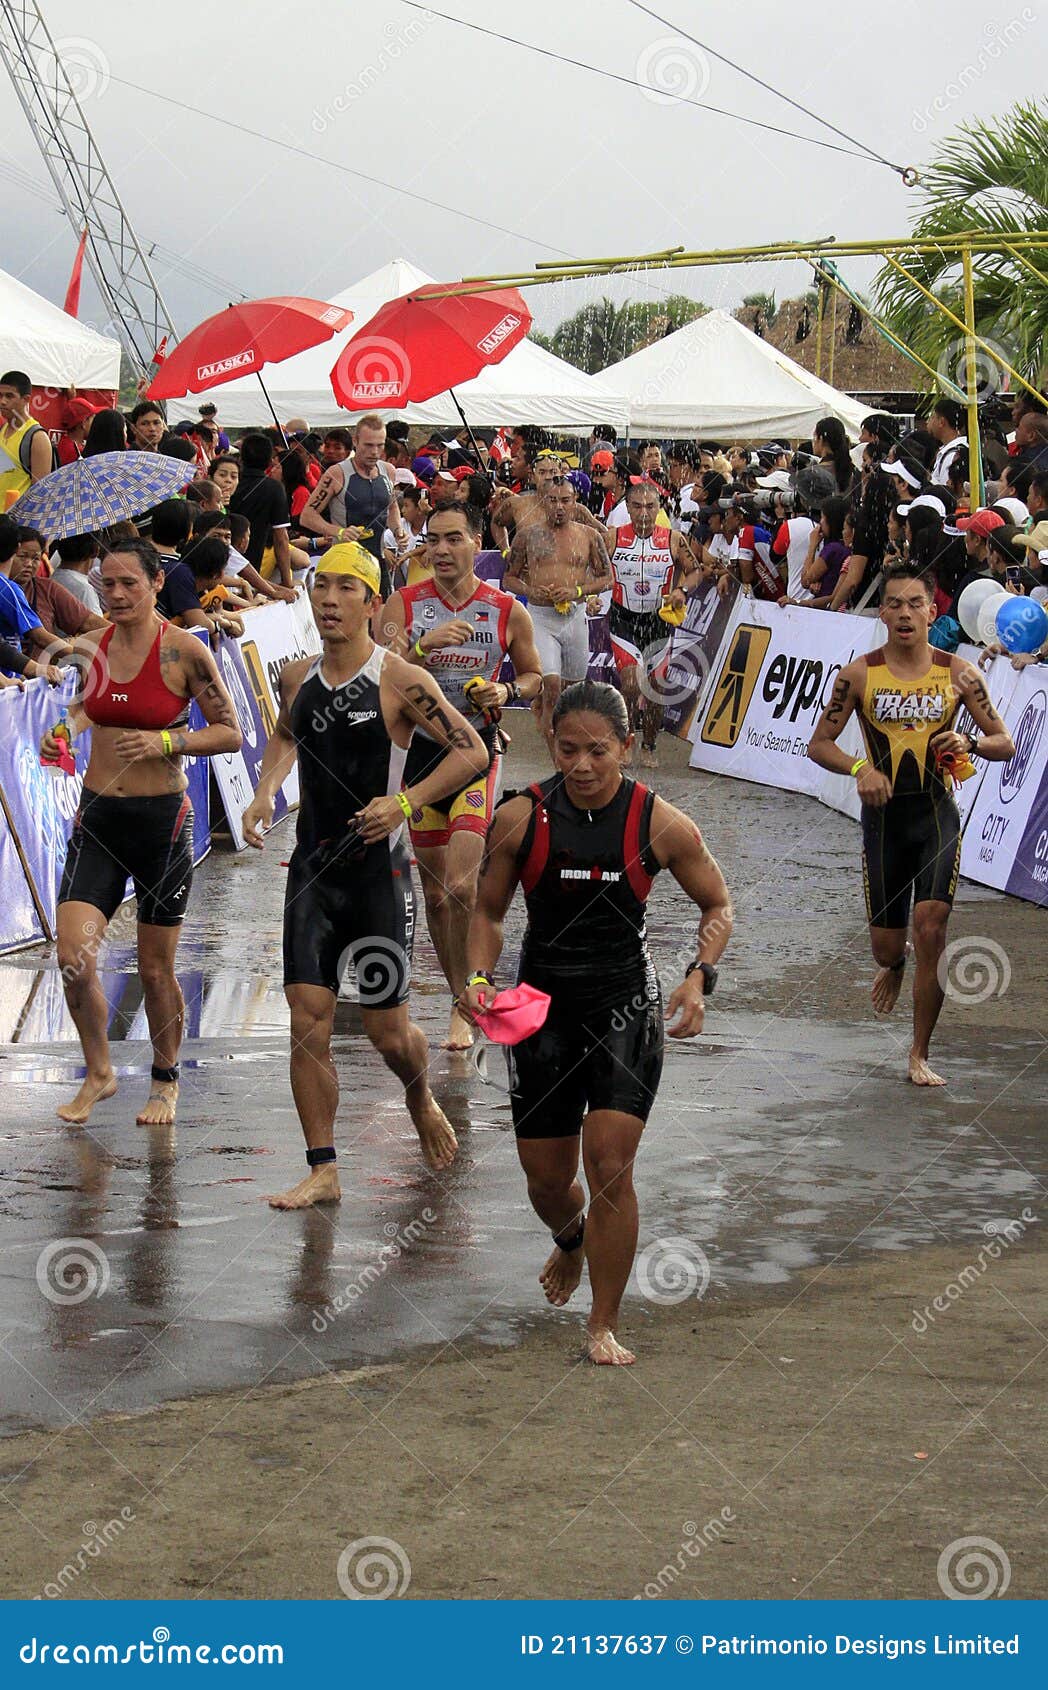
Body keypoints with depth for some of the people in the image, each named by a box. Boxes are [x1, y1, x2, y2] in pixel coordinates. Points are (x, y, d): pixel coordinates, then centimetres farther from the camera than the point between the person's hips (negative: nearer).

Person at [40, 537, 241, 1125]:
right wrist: (64, 732, 2)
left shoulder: (184, 651, -10)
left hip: (161, 818, -4)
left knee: (156, 968, 6)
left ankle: (166, 1082, 28)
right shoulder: (89, 646, 3)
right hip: (97, 816, 4)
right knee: (73, 960, -8)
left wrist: (166, 742, -18)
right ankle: (99, 1074, 14)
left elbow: (230, 733, -5)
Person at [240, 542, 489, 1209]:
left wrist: (405, 803, -19)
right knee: (308, 1022, -3)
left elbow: (473, 752, -10)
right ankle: (323, 1172, 3)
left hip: (378, 871, -4)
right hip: (312, 870, 4)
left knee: (388, 1031, 2)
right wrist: (266, 793, 10)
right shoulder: (298, 678, 6)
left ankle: (422, 1101, 36)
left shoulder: (399, 680, -11)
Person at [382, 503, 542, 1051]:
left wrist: (506, 691, -9)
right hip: (422, 750, 2)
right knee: (435, 892, 9)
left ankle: (463, 1006, -4)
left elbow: (533, 677, 12)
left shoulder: (507, 611, -2)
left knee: (460, 885, -16)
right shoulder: (404, 605, -1)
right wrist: (424, 646, -25)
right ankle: (463, 996, 25)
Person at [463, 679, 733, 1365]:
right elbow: (489, 911, 6)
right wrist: (481, 979, -11)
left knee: (610, 1166, -14)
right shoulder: (520, 818, -8)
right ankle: (571, 1243, 48)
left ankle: (605, 1323, 3)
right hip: (542, 1005, 2)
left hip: (627, 1006, -2)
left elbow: (718, 904, 5)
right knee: (547, 1178, 11)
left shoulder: (662, 826, -10)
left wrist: (699, 979, -10)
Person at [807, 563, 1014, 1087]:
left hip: (937, 813, -1)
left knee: (930, 928, -14)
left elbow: (1005, 744, 5)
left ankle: (919, 1056, -1)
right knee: (886, 944, 4)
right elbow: (819, 744, 3)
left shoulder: (958, 674, -1)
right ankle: (893, 967, 46)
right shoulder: (859, 675, -2)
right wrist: (859, 768, -17)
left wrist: (970, 743, -17)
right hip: (883, 814, 1)